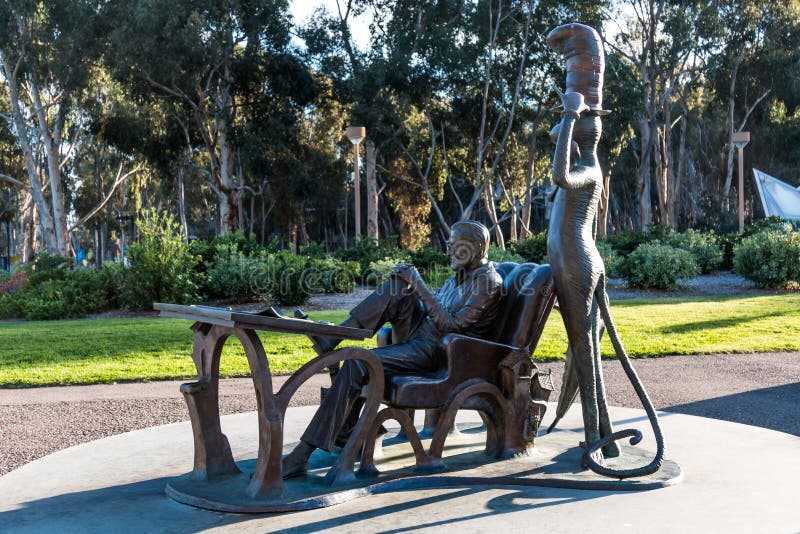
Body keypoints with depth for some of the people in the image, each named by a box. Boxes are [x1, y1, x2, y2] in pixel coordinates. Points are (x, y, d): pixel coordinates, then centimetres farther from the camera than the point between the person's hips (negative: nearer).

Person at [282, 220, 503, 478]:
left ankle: (302, 455, -24)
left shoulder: (488, 281, -11)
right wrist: (410, 281, 3)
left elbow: (452, 326, -18)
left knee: (357, 364, -24)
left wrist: (420, 286, -18)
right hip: (417, 334, 9)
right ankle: (331, 337, -18)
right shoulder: (460, 274, 18)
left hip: (435, 351, -9)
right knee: (397, 286, -11)